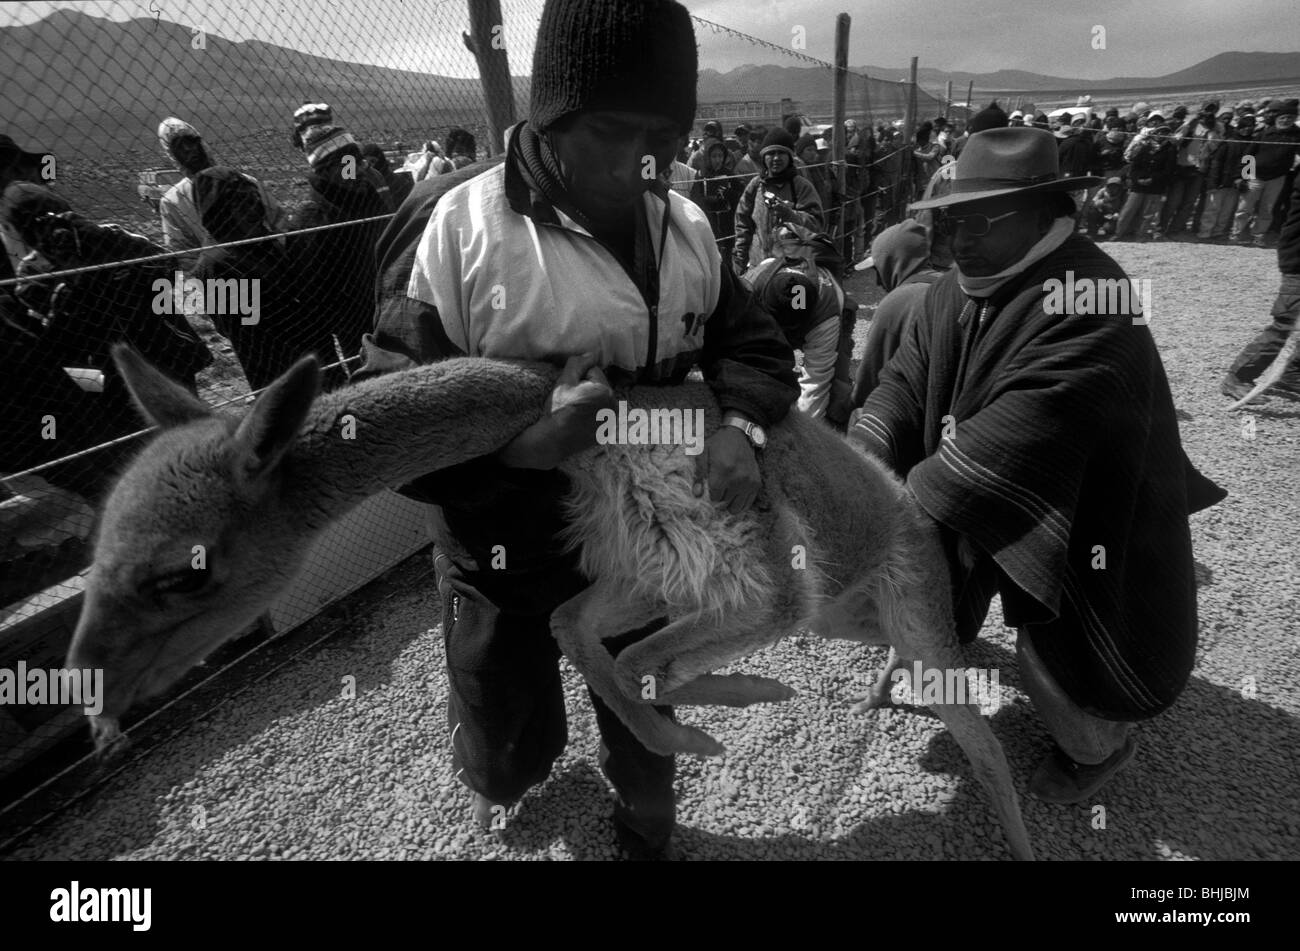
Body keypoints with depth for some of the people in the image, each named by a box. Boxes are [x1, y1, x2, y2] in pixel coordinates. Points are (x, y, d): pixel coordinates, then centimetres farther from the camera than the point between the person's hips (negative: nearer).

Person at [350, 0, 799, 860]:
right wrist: (516, 447, -36)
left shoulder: (687, 228, -4)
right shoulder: (455, 226, -19)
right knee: (503, 744, 25)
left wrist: (739, 425, -19)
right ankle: (508, 779, 64)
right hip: (505, 557, -2)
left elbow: (753, 341, 4)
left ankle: (648, 831, 60)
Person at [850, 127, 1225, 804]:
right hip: (985, 512, 7)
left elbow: (1012, 438, -37)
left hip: (1075, 523, -7)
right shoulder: (953, 293, -3)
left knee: (1061, 643, 12)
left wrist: (912, 499, -35)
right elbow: (905, 384, -7)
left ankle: (1099, 747, 44)